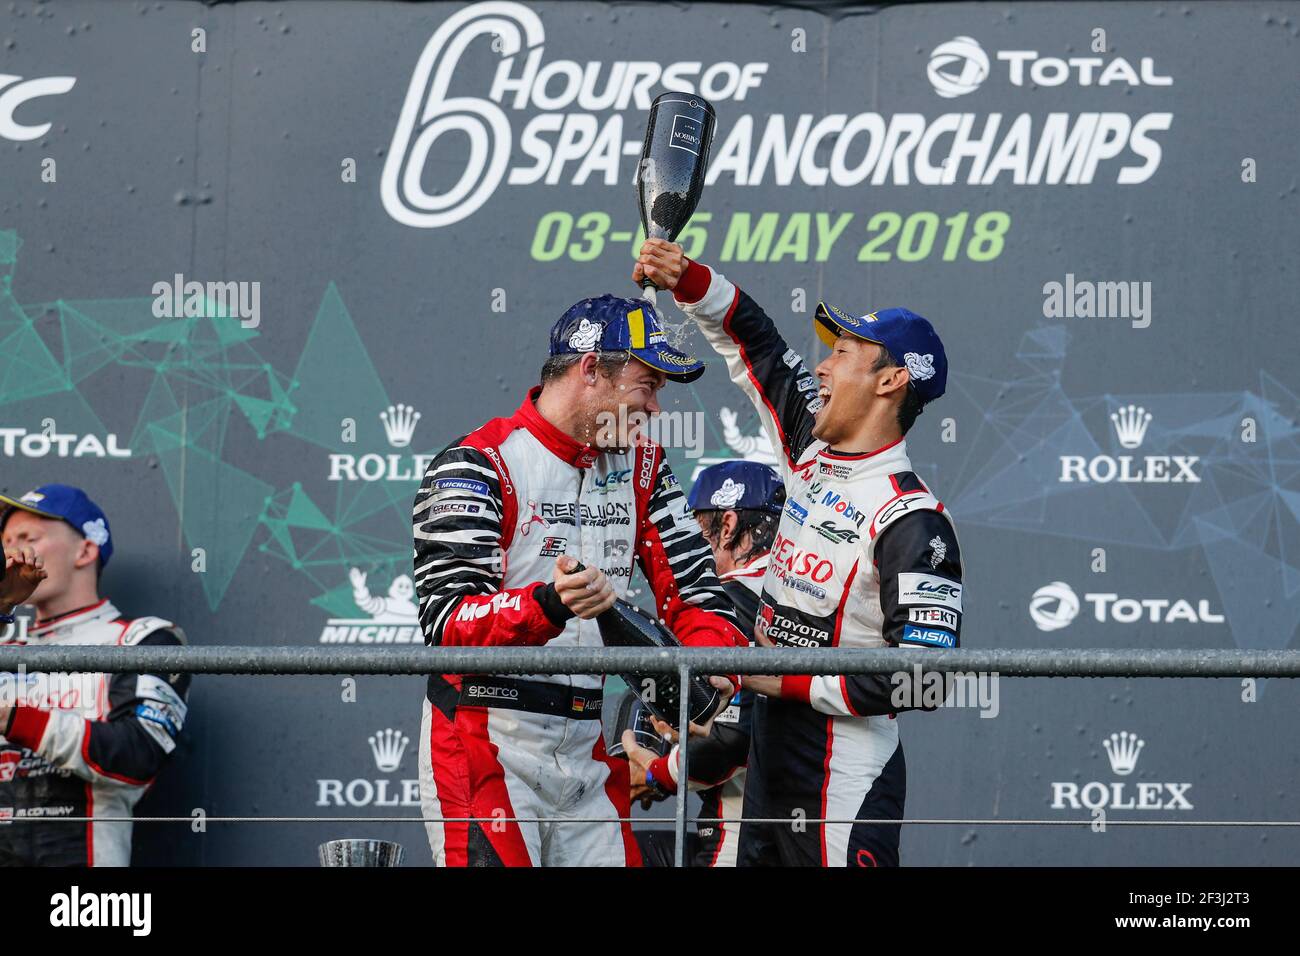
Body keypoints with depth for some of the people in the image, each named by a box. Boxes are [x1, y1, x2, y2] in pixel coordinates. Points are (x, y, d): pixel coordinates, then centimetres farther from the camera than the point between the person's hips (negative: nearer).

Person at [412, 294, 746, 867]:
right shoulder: (481, 465, -10)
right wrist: (550, 605, -37)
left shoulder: (641, 467, 13)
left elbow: (691, 584, 8)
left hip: (589, 751, 6)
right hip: (486, 745, -6)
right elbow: (447, 624, -19)